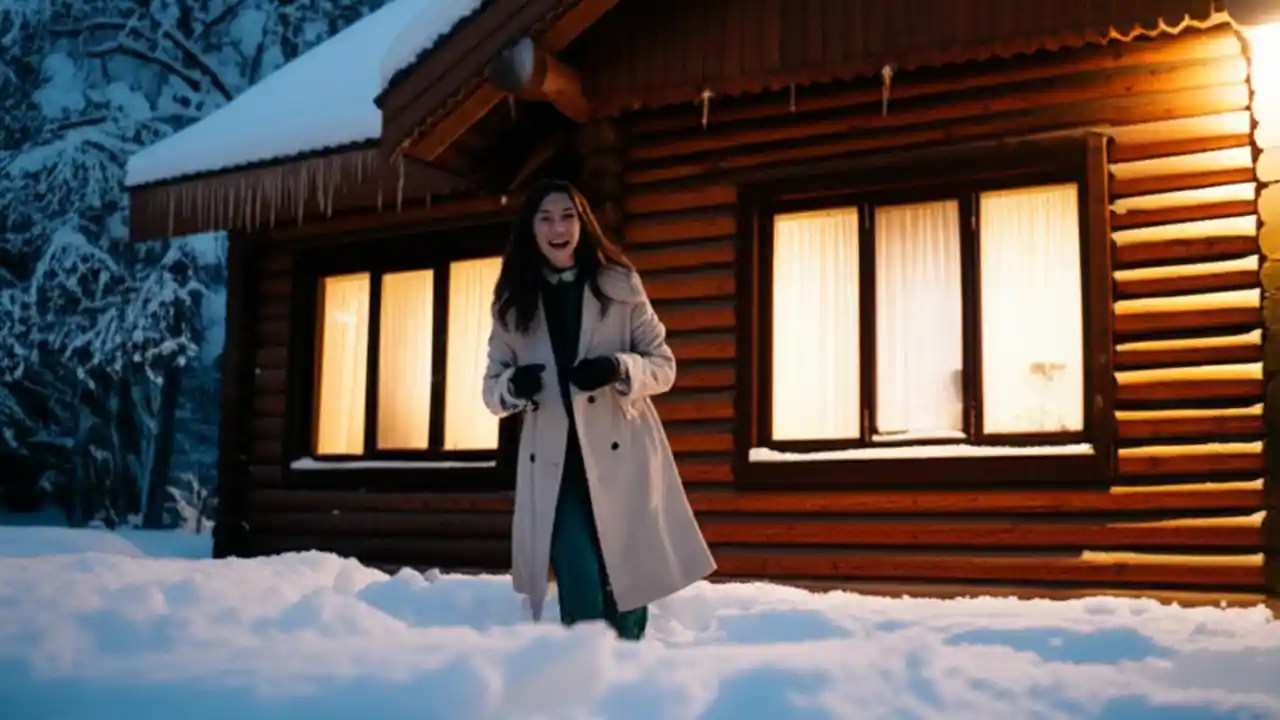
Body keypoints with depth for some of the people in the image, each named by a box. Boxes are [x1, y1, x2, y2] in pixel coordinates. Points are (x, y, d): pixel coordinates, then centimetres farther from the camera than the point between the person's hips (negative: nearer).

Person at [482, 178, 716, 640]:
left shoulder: (619, 285, 3)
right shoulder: (512, 302, 8)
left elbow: (663, 365, 4)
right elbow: (491, 388, 11)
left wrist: (618, 368, -17)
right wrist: (514, 385, -13)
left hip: (620, 458, -1)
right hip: (553, 464, 1)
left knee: (626, 581, 2)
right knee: (582, 593, -10)